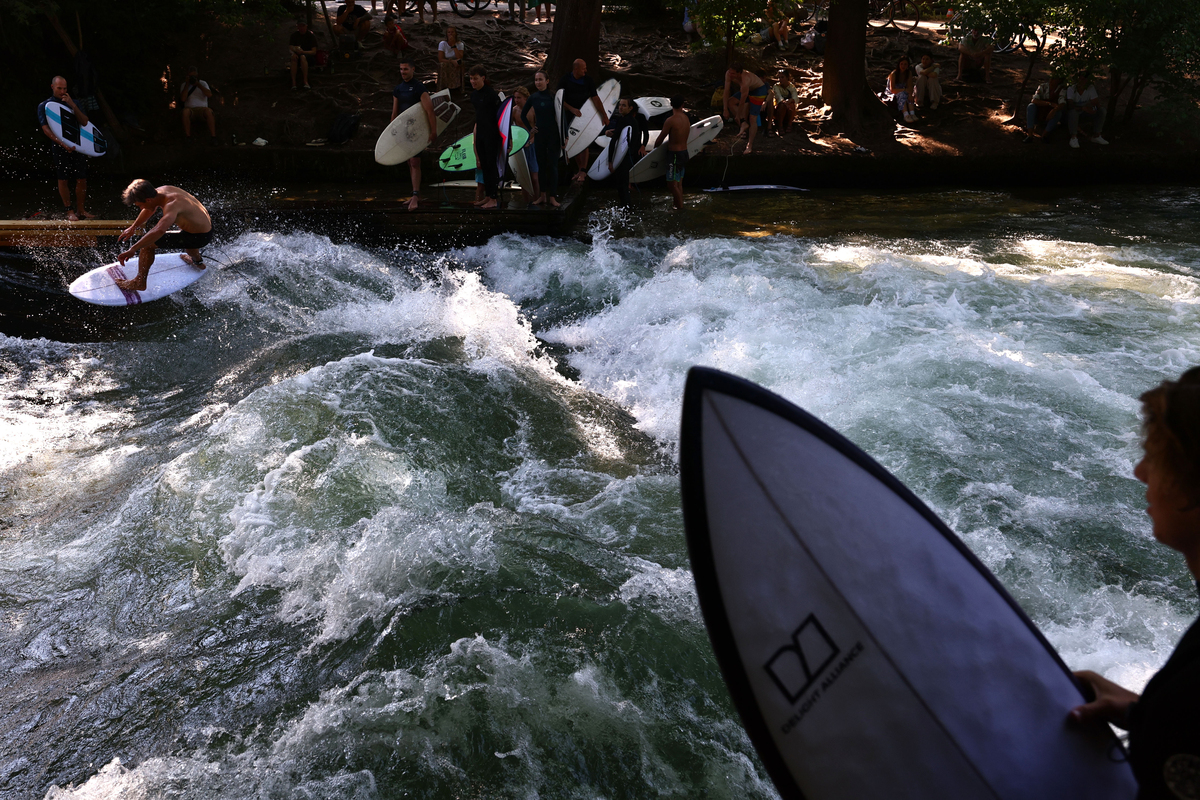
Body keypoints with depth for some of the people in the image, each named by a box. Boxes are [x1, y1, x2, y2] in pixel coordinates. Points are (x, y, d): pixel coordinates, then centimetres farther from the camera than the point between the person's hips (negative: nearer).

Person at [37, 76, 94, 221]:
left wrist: (72, 105, -8)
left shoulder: (72, 102, 14)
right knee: (63, 179, -1)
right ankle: (69, 211, 5)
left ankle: (80, 210, 11)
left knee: (82, 179, 0)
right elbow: (45, 129, -4)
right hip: (59, 148, -3)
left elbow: (84, 122, 3)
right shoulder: (44, 105, 5)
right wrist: (62, 143, -18)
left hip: (77, 145, 3)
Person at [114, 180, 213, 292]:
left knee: (148, 243, -14)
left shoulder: (171, 205, -33)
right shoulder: (161, 191, -6)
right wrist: (133, 228, 24)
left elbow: (160, 230, -50)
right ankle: (197, 261, 63)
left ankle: (140, 282, -1)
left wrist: (132, 250, -50)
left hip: (200, 237, -9)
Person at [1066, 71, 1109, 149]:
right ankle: (1074, 137, -28)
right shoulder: (1071, 89, -18)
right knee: (1073, 111, -39)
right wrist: (1083, 108, -43)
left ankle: (1096, 136, -7)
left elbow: (1096, 102, -11)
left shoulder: (1091, 88, -8)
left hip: (1086, 111, 4)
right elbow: (1070, 105, -31)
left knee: (1102, 110, -17)